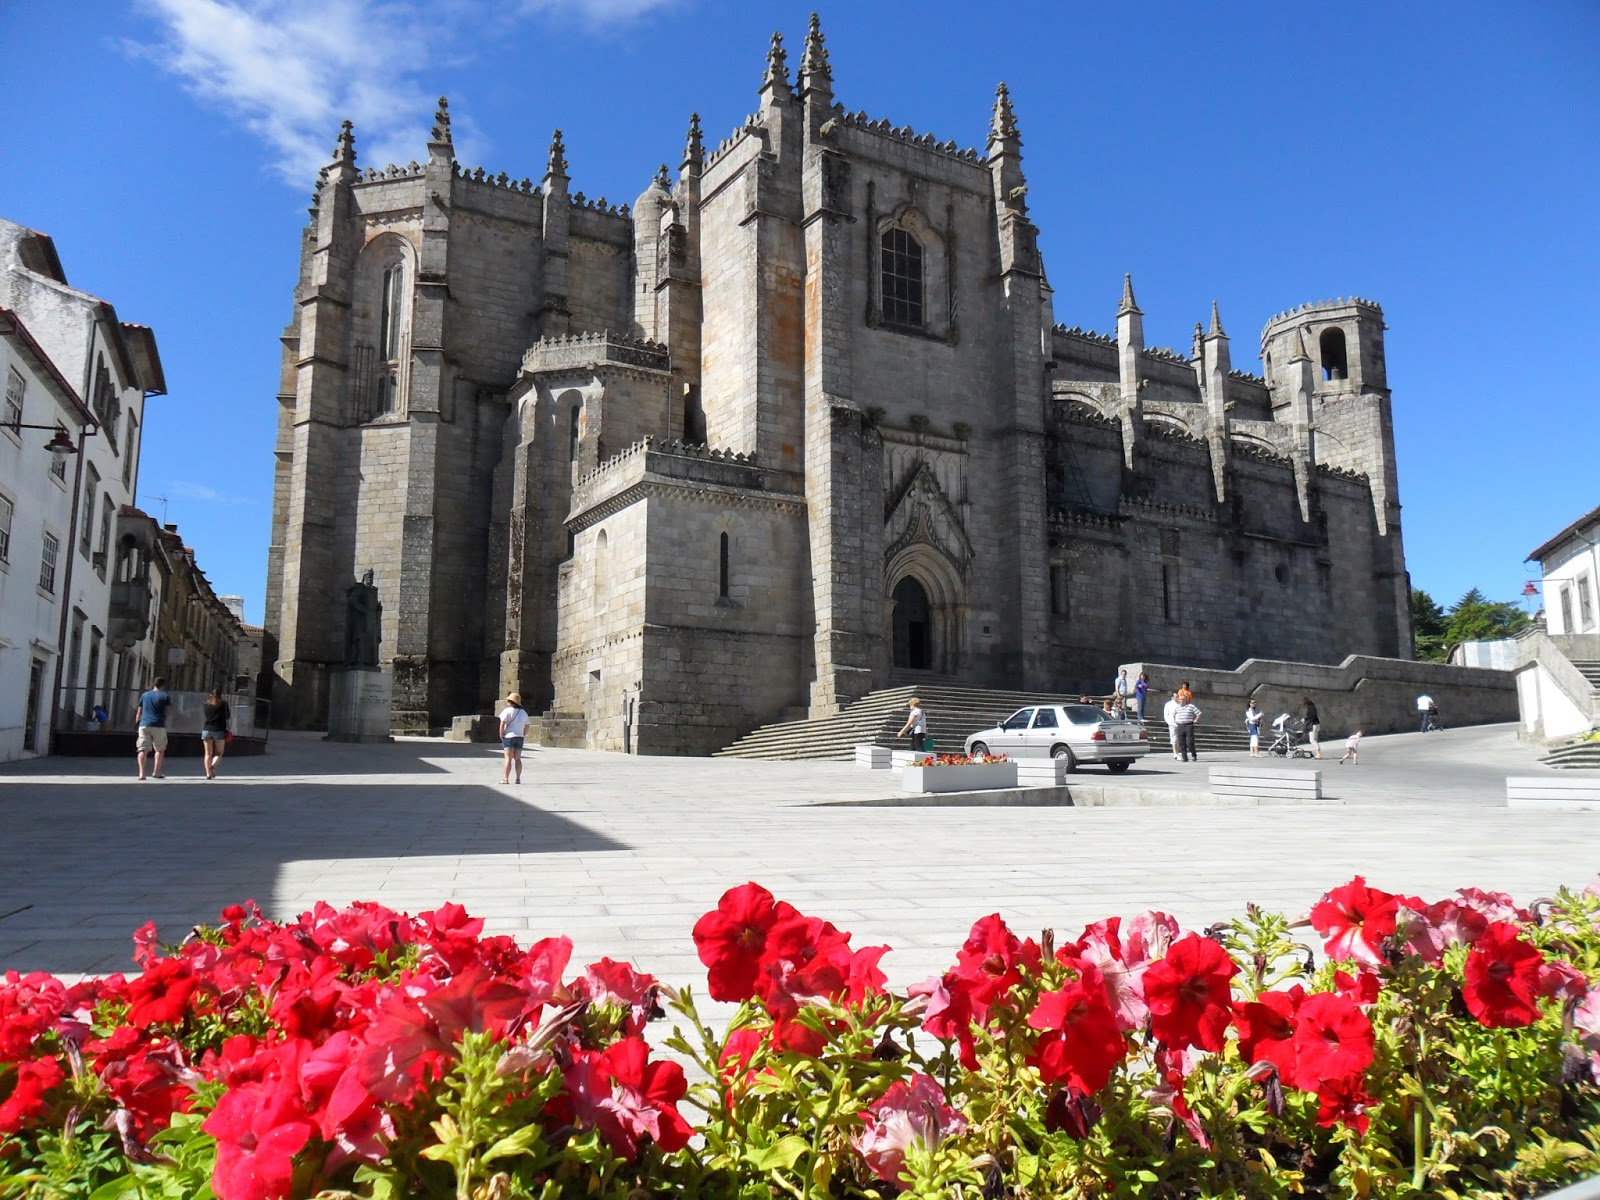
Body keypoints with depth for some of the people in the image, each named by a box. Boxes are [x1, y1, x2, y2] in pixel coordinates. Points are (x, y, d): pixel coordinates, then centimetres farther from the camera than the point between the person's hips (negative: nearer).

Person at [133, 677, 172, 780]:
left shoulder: (144, 695, 13)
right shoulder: (165, 696, 4)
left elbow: (139, 712, 17)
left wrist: (137, 721, 30)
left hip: (144, 725, 2)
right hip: (159, 725, -2)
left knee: (143, 749, -2)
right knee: (160, 749, 15)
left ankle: (141, 773, -14)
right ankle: (156, 772, 12)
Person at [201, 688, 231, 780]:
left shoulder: (206, 704, 11)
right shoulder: (223, 703, 2)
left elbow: (204, 717, 17)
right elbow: (228, 717, 5)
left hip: (207, 729, 3)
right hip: (219, 730, -3)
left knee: (208, 754, 7)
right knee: (219, 753, 3)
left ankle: (208, 773, -2)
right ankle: (212, 766, -23)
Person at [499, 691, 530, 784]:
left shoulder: (507, 710, -8)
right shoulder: (523, 712, 11)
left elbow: (502, 724, -14)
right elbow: (527, 726, 12)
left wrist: (501, 735, -6)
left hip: (509, 736, -5)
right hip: (519, 737, 5)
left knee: (508, 759, -6)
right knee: (517, 759, 9)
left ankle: (505, 779, -8)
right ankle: (518, 779, 6)